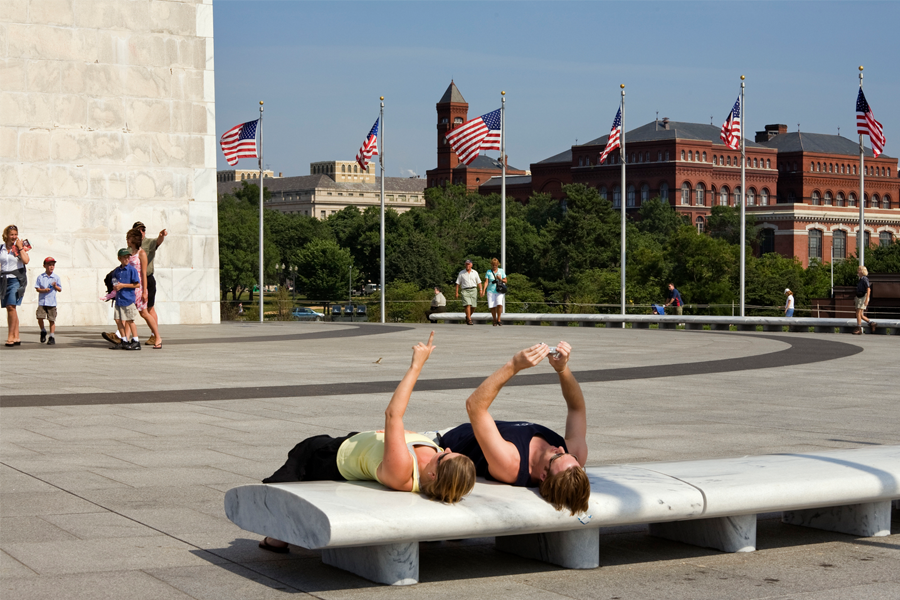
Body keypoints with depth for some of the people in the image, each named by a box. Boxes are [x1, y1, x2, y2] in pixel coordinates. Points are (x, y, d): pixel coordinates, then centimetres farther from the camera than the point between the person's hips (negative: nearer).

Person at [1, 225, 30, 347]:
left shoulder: (20, 246, 0)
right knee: (8, 308, 3)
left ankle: (11, 336, -14)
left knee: (11, 306, -17)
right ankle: (16, 337, 7)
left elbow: (26, 260, -16)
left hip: (16, 278, -4)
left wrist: (20, 247, -11)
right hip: (4, 279, 4)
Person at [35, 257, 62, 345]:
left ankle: (52, 337, 9)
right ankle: (43, 331, 16)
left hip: (52, 302, 0)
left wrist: (55, 286, -14)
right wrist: (44, 290, -15)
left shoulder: (56, 277, 5)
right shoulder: (40, 277, 4)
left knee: (52, 320, 0)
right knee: (40, 317, -10)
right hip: (42, 301, 0)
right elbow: (37, 288, 3)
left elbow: (60, 289, 6)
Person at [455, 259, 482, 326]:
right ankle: (469, 320, -18)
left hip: (473, 290, 2)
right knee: (468, 305, -17)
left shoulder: (475, 273, 13)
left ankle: (468, 316, 25)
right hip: (465, 290, -2)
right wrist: (457, 292, 1)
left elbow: (479, 282, 13)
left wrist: (480, 290, -1)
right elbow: (458, 283, 9)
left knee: (473, 306, -1)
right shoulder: (461, 273, 9)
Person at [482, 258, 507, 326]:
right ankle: (494, 321, 13)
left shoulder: (501, 271, 8)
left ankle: (498, 319, -4)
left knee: (499, 304, -21)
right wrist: (484, 290, -16)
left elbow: (505, 281, 11)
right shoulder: (488, 272, 5)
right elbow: (486, 282, -1)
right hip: (491, 291, 1)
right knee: (492, 306, -5)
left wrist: (500, 279, -10)